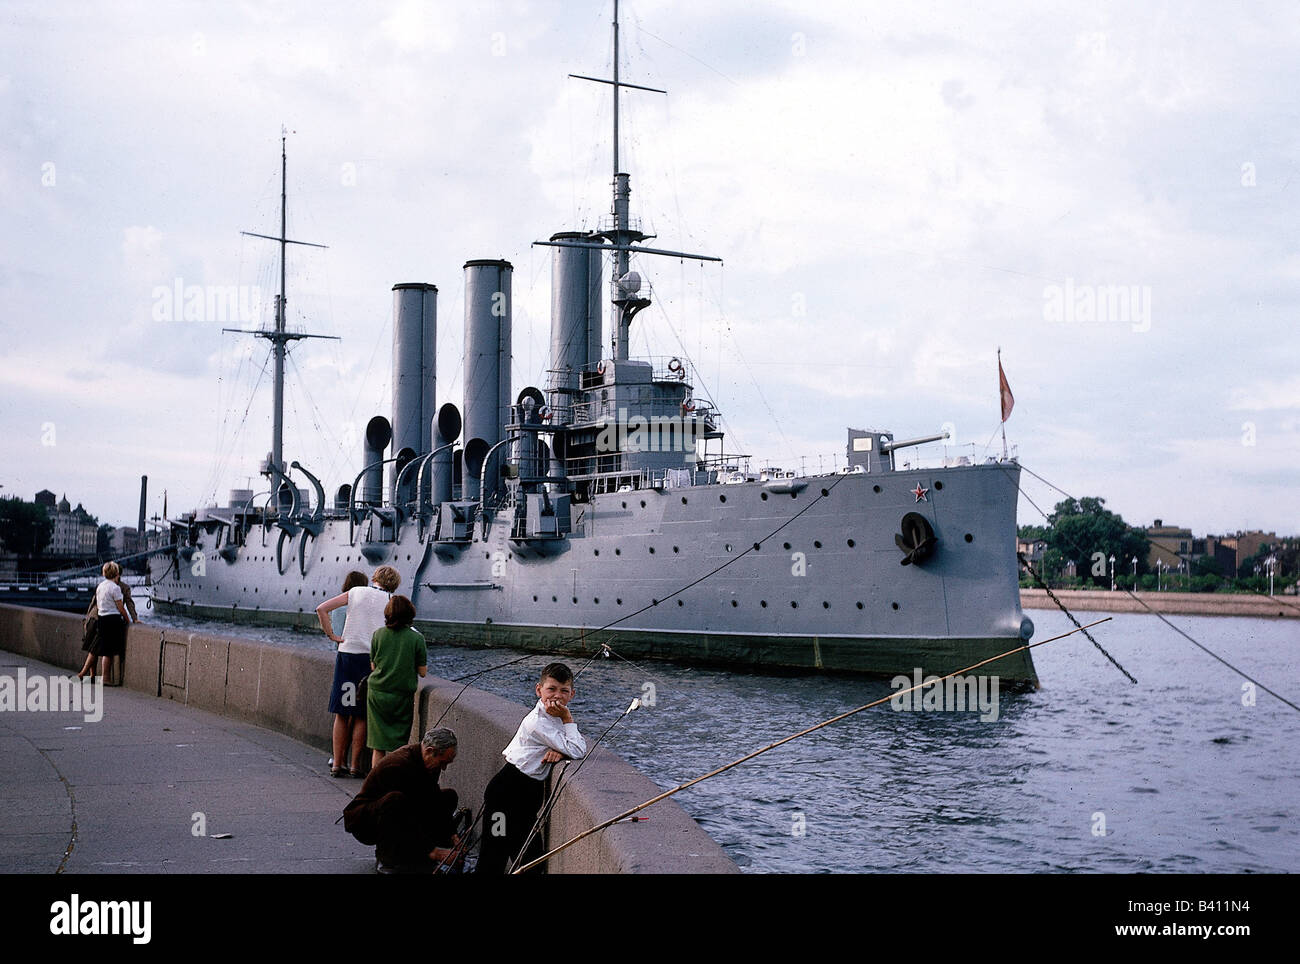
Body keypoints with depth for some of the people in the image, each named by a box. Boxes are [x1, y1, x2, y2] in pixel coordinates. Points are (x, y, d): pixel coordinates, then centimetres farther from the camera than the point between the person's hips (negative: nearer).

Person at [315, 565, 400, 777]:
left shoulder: (355, 592, 7)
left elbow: (322, 609, 1)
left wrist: (331, 635, 4)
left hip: (347, 654, 1)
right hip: (371, 658, -1)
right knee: (361, 716, 6)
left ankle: (337, 764, 10)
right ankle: (355, 765, 6)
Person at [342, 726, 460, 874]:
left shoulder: (430, 762, -4)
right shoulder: (398, 766, -30)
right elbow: (411, 811, -31)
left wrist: (452, 836, -5)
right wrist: (432, 851, -31)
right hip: (362, 821, -9)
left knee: (449, 797, 1)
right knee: (394, 800, -41)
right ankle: (384, 858, -20)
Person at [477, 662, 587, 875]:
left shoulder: (555, 715, 4)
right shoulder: (537, 722, -21)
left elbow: (579, 748, 6)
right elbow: (577, 752, -23)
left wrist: (560, 751, -14)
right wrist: (567, 719, -17)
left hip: (529, 791, 9)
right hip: (507, 792, -9)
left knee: (531, 856, 13)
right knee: (494, 857, -6)